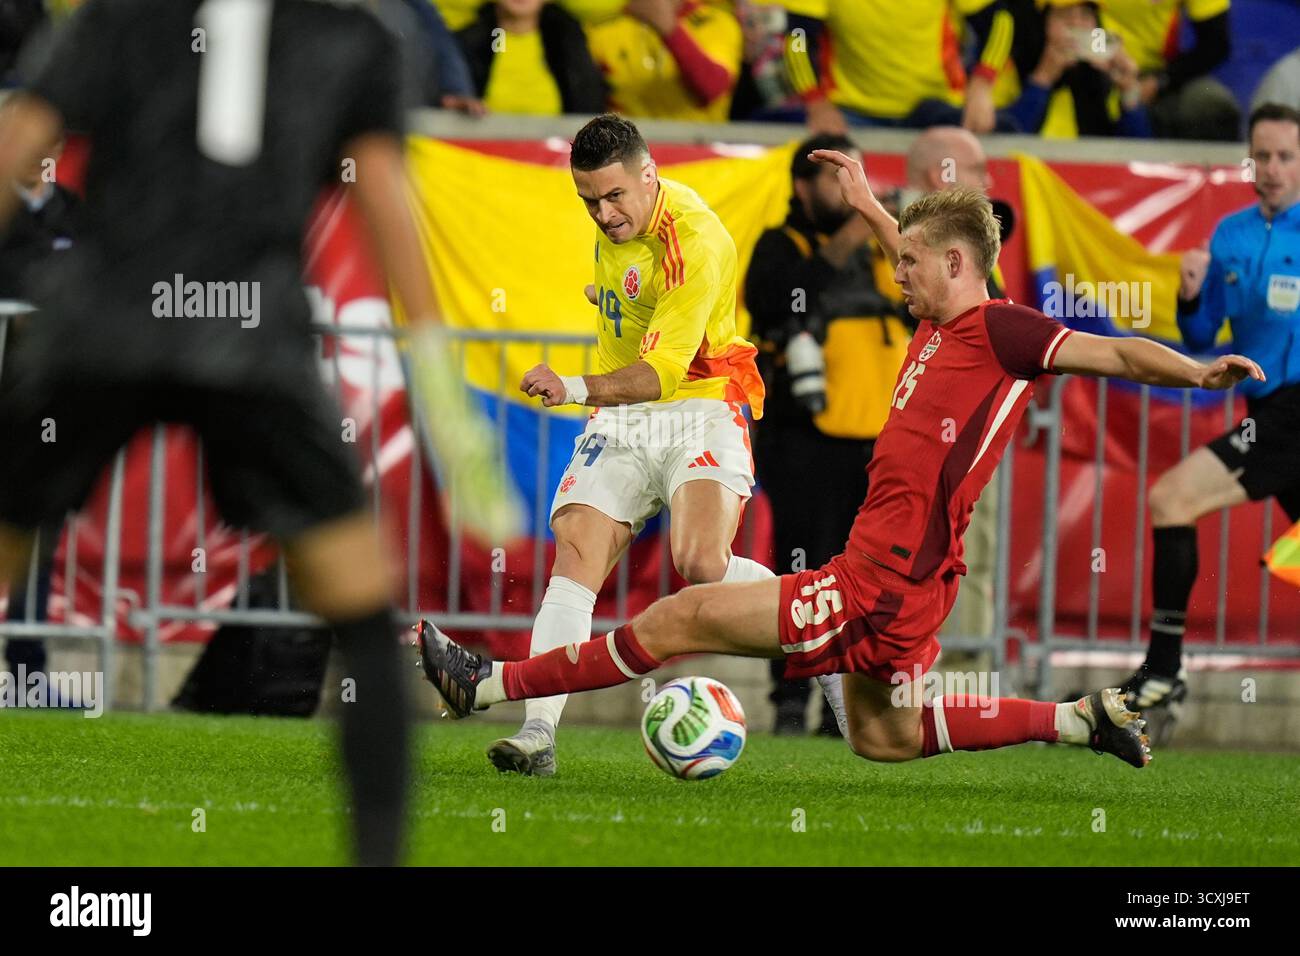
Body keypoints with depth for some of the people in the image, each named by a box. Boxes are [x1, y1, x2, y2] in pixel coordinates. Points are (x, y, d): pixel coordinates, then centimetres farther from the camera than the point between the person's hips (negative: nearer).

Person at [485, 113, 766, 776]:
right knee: (574, 560, -13)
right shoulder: (612, 223, 5)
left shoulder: (694, 241, -20)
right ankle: (538, 730, -21)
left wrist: (576, 390, -40)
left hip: (698, 413, -6)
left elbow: (662, 372, -27)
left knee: (701, 563, -27)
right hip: (619, 423, 6)